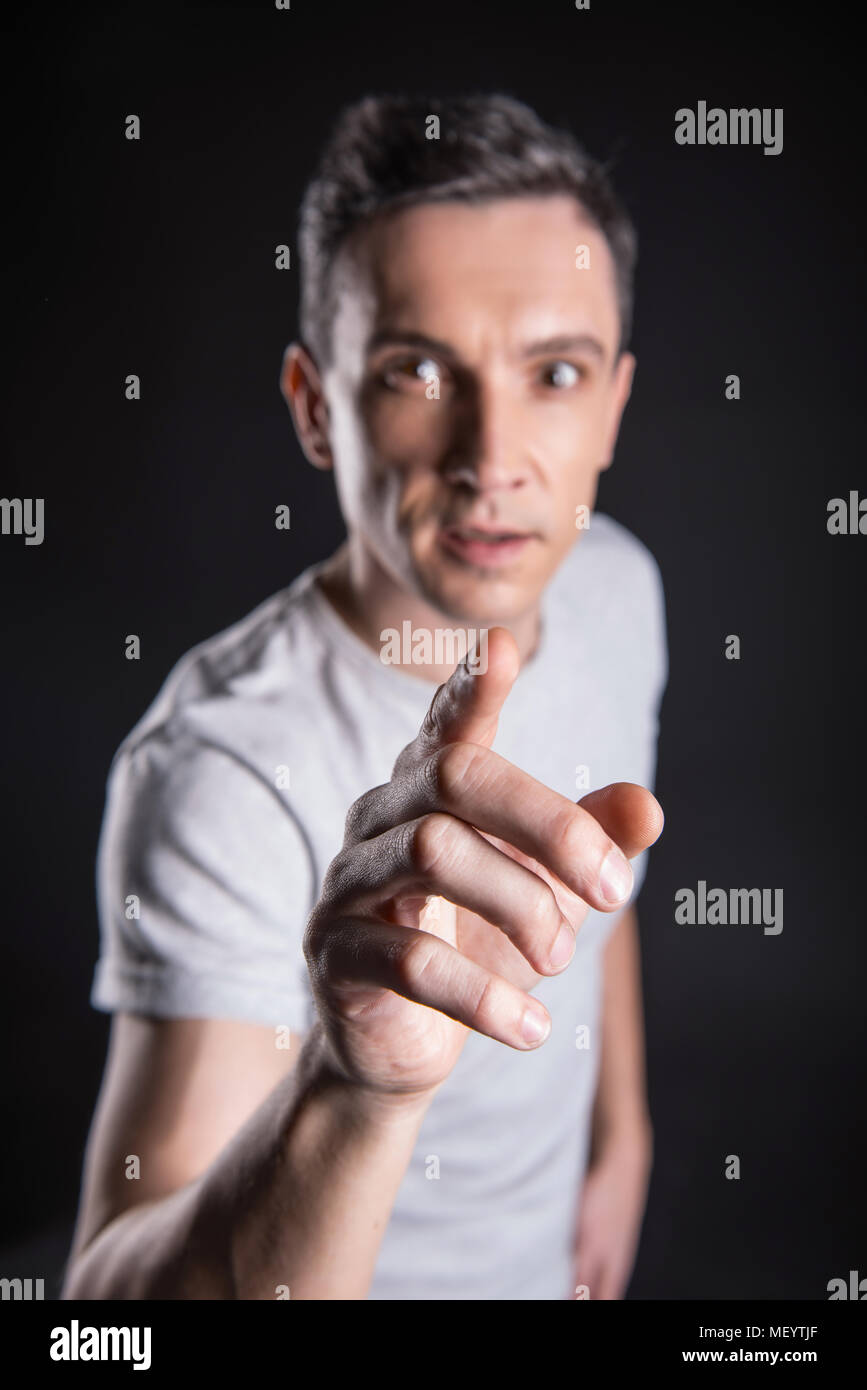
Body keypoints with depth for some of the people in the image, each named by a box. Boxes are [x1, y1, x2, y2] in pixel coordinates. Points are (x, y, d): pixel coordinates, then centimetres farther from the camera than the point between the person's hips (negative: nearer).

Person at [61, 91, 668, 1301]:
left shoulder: (618, 585, -13)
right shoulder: (219, 777, -35)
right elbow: (120, 1284, -40)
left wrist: (621, 1134, 10)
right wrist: (353, 1085, -58)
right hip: (353, 1268, -5)